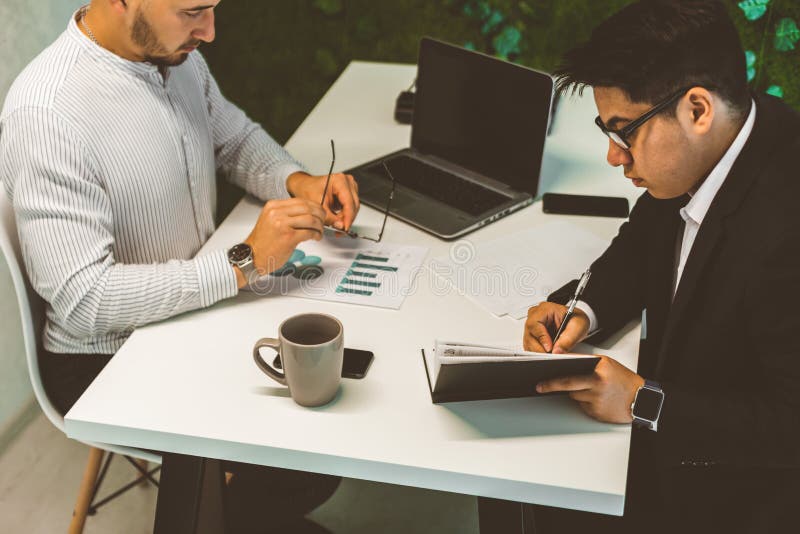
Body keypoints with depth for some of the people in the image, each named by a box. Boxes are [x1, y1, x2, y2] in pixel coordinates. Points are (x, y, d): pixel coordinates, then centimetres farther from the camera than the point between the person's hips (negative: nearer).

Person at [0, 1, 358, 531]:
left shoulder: (178, 56, -3)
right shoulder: (45, 115, -28)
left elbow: (237, 138, 14)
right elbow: (83, 301, -29)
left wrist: (298, 182, -7)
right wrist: (243, 261, -30)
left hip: (200, 303, 8)